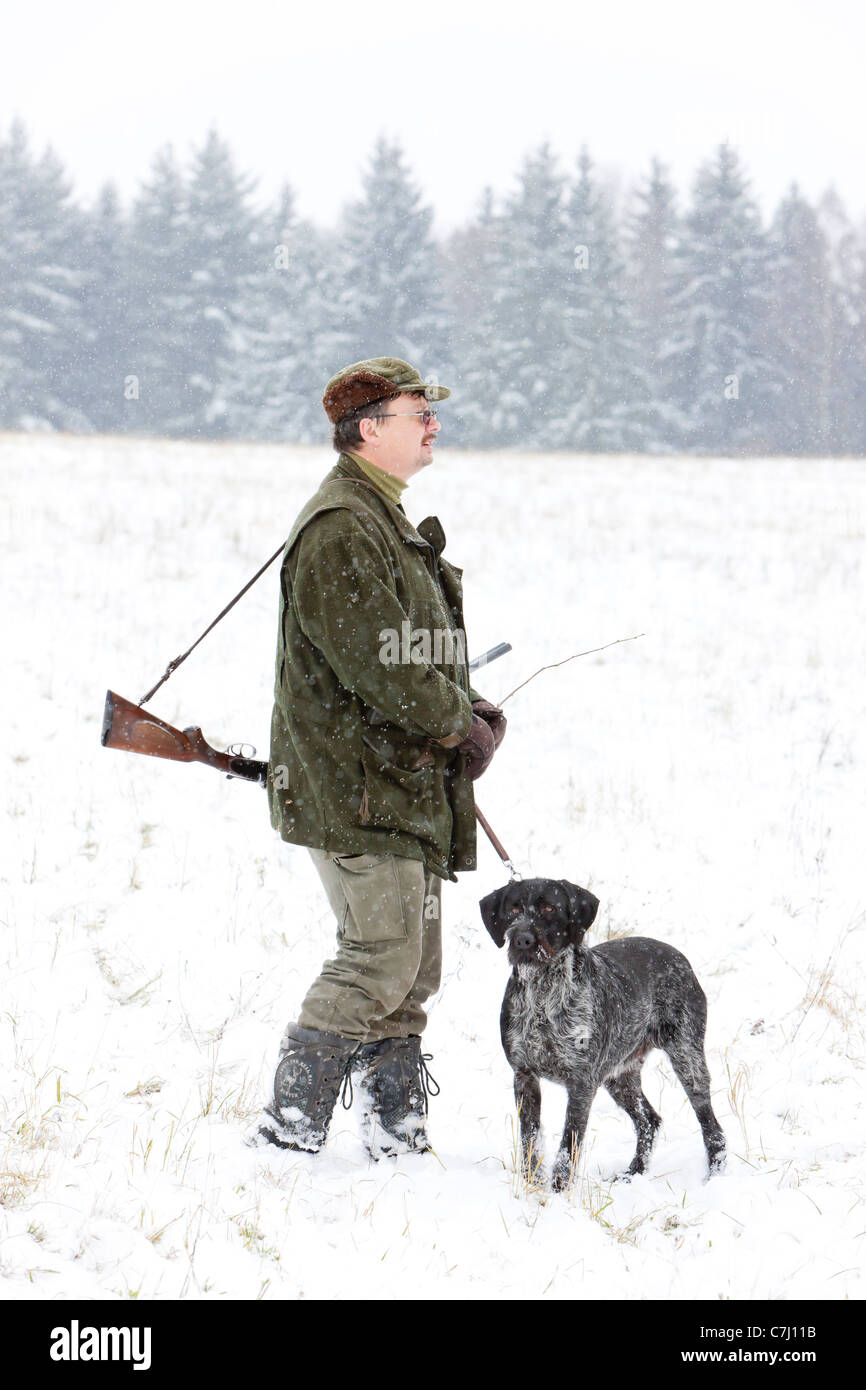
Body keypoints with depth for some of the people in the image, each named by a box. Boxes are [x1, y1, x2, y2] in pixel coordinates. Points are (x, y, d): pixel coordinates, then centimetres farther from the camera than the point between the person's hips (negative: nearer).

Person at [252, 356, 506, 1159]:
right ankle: (289, 1128, -4)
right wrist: (461, 726, -11)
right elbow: (374, 661, -21)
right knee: (380, 958, -11)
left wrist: (478, 716, 7)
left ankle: (397, 1138, 16)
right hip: (357, 792, -10)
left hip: (407, 791, 10)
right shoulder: (339, 531, -15)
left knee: (413, 971, 11)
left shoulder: (388, 523, 19)